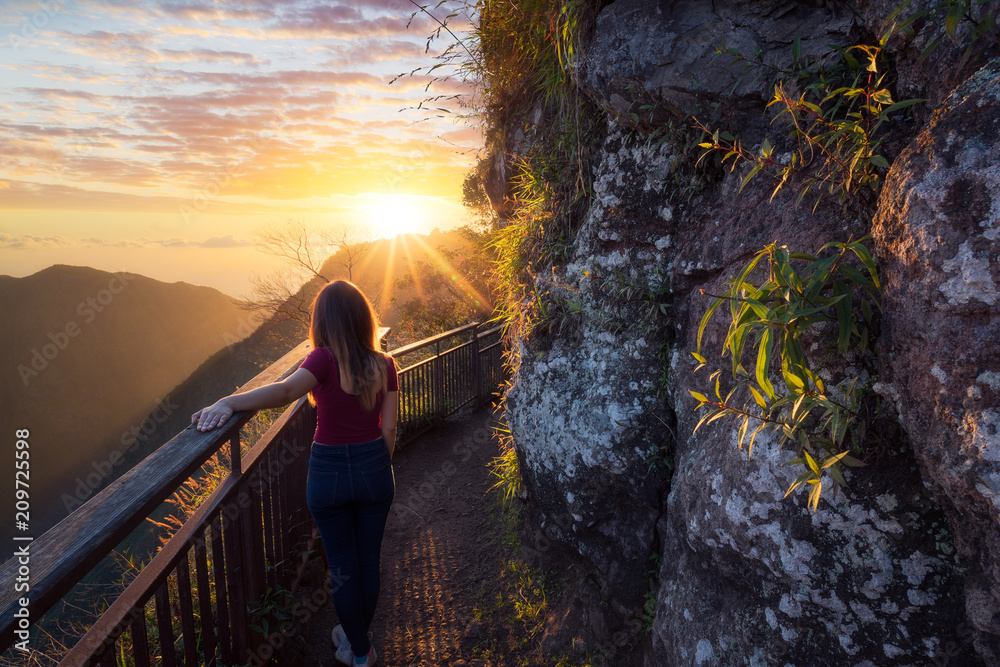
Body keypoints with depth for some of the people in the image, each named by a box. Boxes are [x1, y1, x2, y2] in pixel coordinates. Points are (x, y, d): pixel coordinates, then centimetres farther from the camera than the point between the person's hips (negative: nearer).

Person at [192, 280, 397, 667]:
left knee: (343, 566, 16)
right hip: (374, 468, 3)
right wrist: (378, 469, 12)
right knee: (369, 560, 21)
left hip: (329, 472, -3)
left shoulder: (326, 359, -17)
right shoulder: (384, 365, -5)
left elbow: (287, 390, -37)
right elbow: (388, 428, -1)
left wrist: (229, 402, -40)